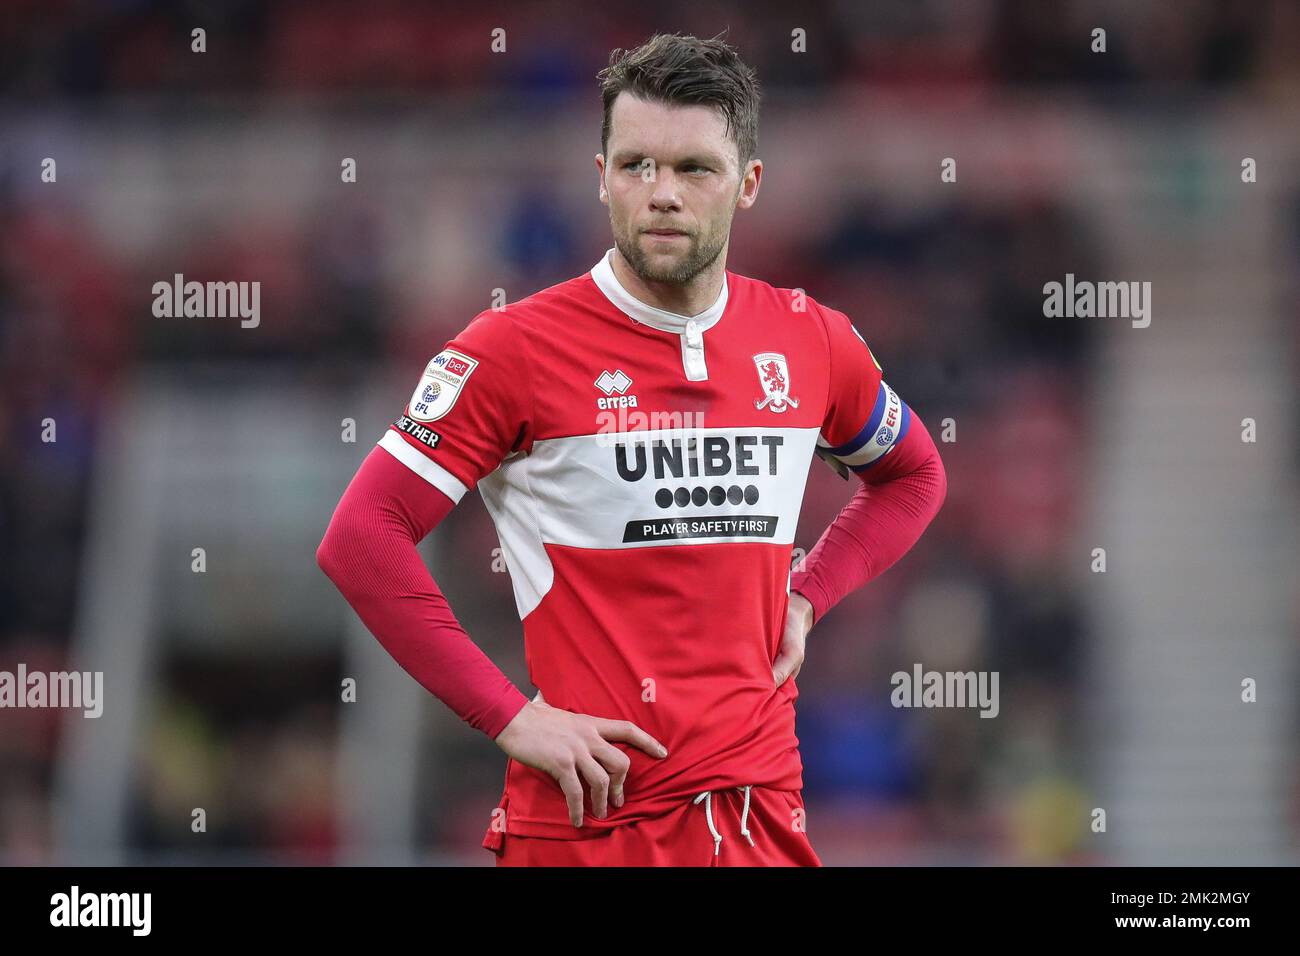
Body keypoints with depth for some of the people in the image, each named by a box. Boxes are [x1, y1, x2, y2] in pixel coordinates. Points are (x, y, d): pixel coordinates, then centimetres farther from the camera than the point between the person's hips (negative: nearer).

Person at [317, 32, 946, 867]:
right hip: (588, 819, -4)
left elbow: (913, 476, 26)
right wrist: (510, 717, -14)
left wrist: (806, 598, 9)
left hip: (763, 814, 4)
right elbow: (361, 537, -10)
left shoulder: (811, 342, 6)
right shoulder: (518, 348, -8)